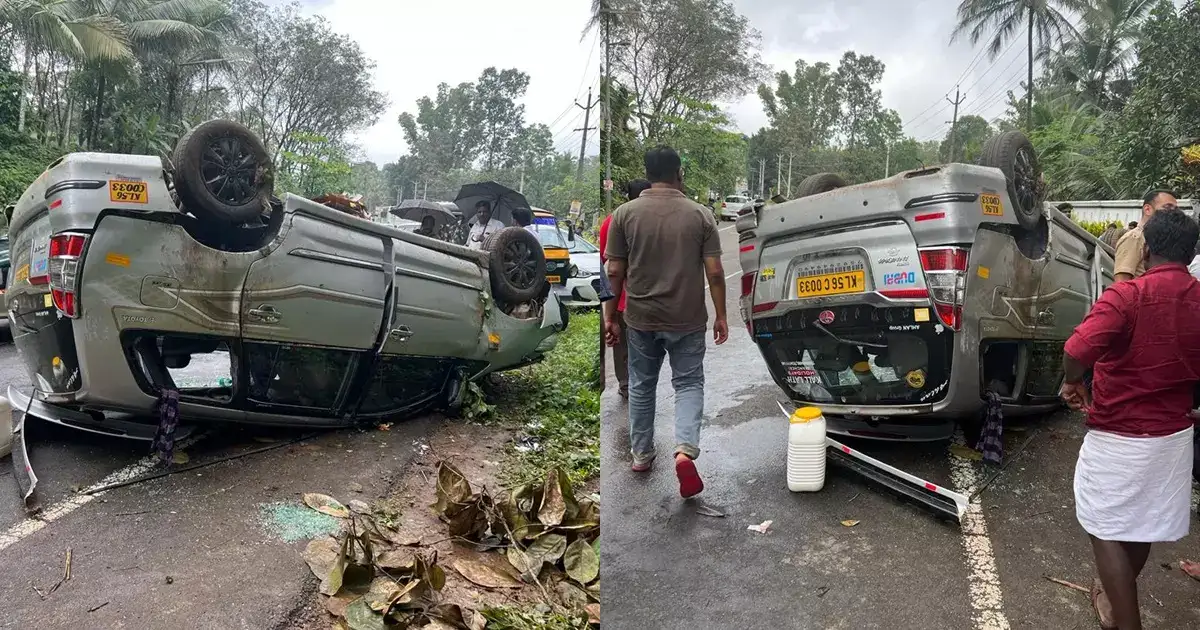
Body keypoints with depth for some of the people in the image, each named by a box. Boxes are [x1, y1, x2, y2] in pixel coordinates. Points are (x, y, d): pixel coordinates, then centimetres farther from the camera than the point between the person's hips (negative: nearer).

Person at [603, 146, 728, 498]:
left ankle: (641, 455, 27)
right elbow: (714, 272, -6)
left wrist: (610, 316, 5)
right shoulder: (700, 214, -5)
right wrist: (721, 316, 4)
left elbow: (615, 272, -4)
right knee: (689, 384, 10)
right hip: (688, 320, -1)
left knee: (641, 387, 16)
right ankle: (685, 450, -9)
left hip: (641, 320, 1)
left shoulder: (625, 214, -5)